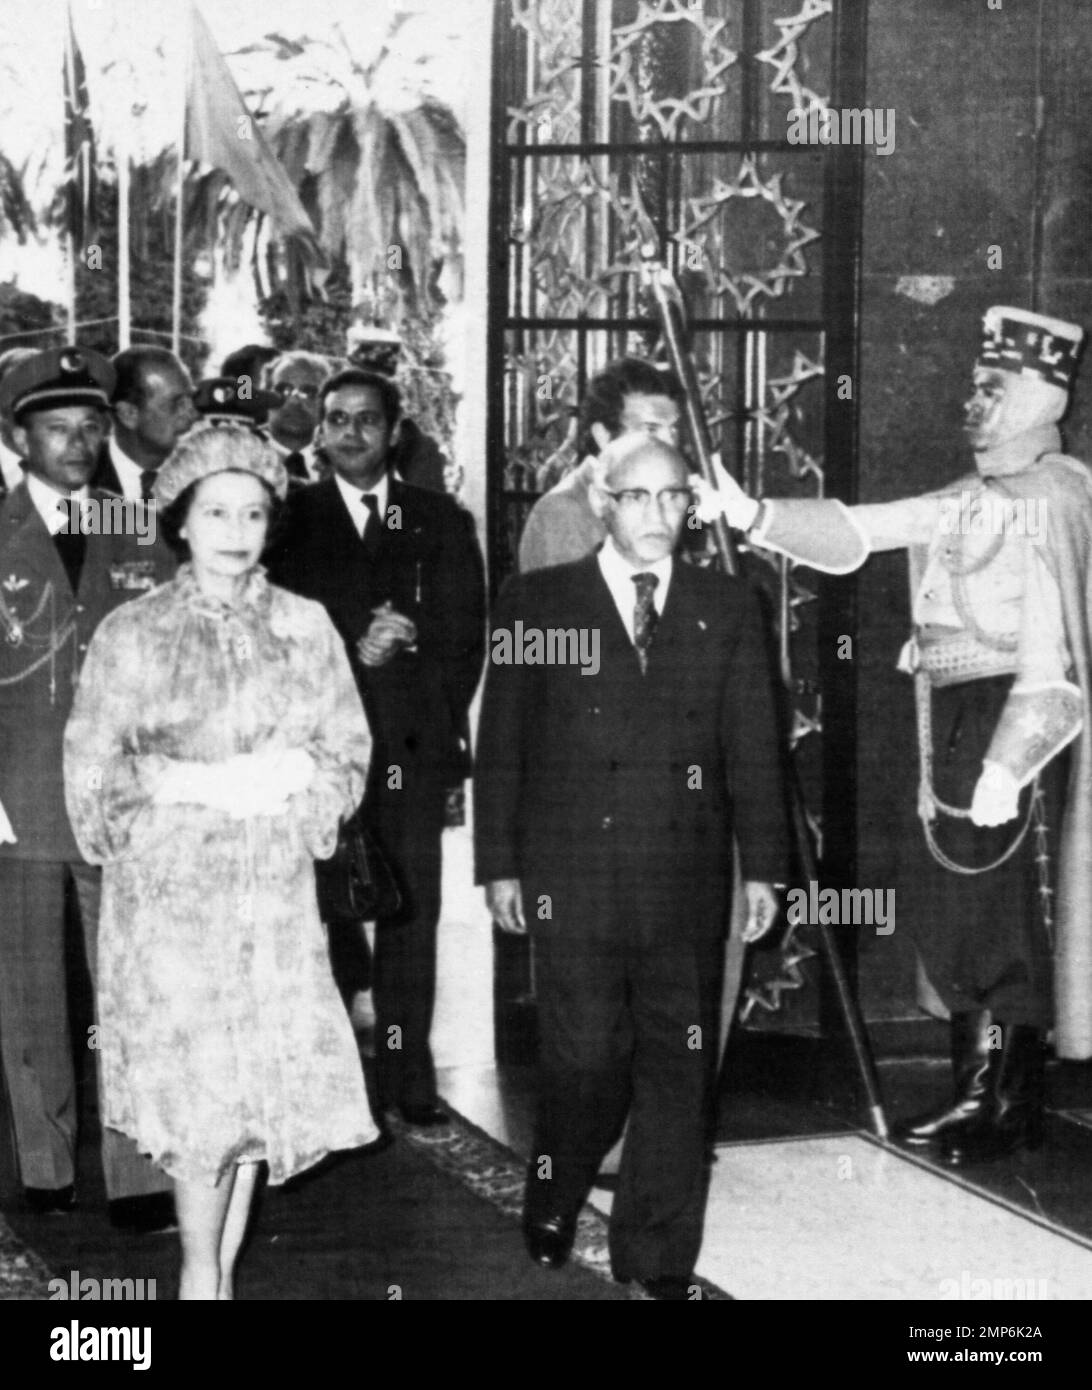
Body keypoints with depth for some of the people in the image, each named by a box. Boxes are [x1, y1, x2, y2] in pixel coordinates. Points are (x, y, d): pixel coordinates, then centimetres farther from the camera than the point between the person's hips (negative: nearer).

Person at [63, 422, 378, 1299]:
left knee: (264, 1088, 4)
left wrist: (294, 776, -5)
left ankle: (224, 1272, 18)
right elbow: (92, 772, 0)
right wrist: (195, 785, -5)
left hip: (274, 888, 3)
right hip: (170, 887, -3)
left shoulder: (305, 627, 6)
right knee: (200, 1093, -6)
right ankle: (200, 1278, 10)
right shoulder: (134, 635, -1)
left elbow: (348, 756, 8)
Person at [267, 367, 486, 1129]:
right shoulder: (291, 518, 9)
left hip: (415, 744, 1)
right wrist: (353, 643, -12)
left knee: (412, 915, 0)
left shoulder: (442, 521, 14)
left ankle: (408, 1077, 6)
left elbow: (465, 635, 10)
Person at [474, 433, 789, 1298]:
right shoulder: (537, 603, 3)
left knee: (680, 1069, 5)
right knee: (585, 1061, -1)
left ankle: (660, 1258, 18)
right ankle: (553, 1204, 27)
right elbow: (501, 743, 4)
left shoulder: (729, 609, 9)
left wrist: (762, 867, 3)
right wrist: (499, 864, 1)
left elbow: (754, 745, 7)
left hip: (688, 882, 2)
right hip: (573, 878, -2)